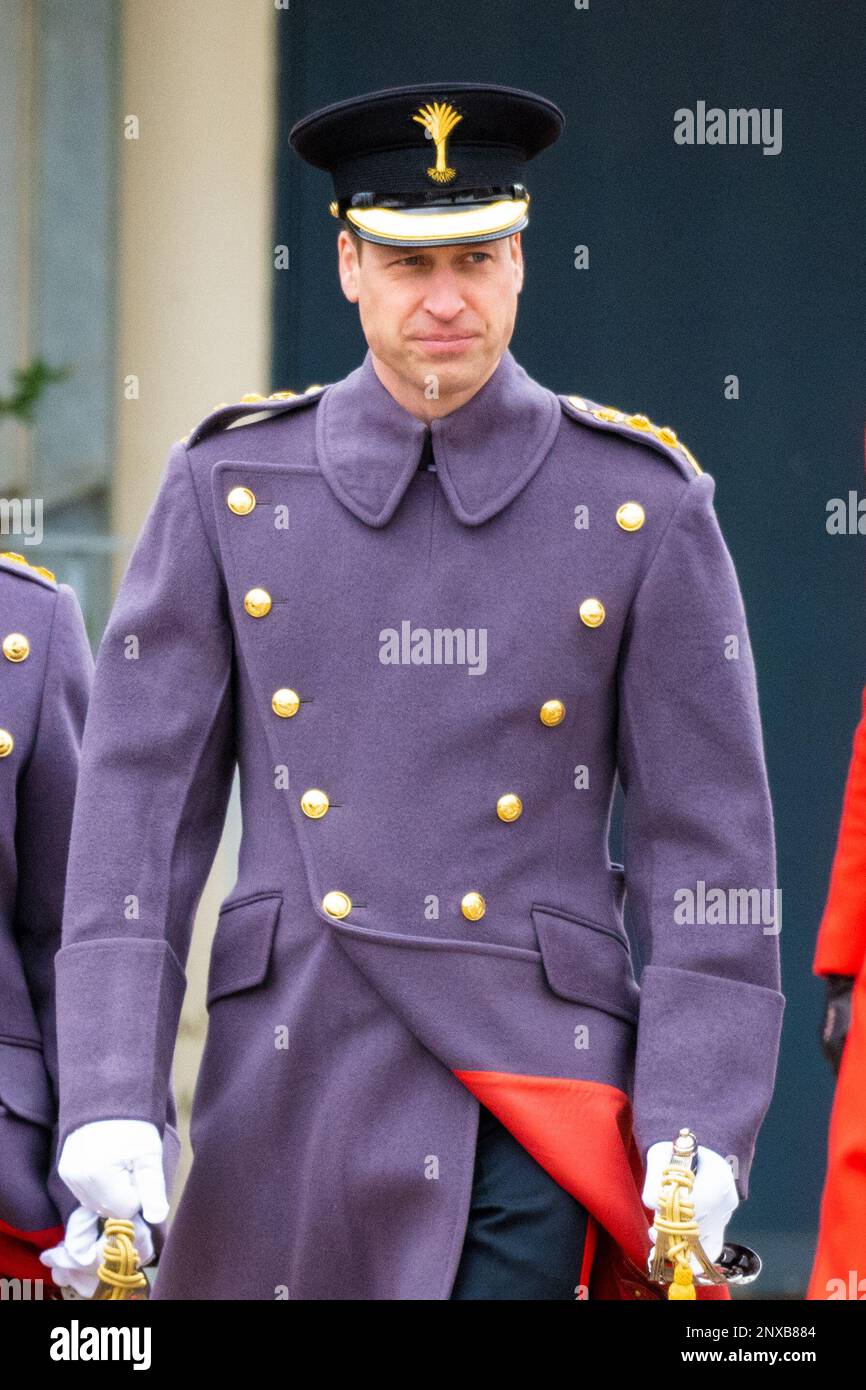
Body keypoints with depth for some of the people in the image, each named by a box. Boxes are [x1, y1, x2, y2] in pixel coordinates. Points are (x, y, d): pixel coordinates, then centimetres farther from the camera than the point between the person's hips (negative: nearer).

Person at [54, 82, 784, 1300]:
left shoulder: (642, 504, 1)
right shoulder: (229, 489, 4)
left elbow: (710, 842, 1)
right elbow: (139, 812, 2)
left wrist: (696, 1129, -9)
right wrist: (112, 1102, -9)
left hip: (526, 1082, -2)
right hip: (290, 1092, 2)